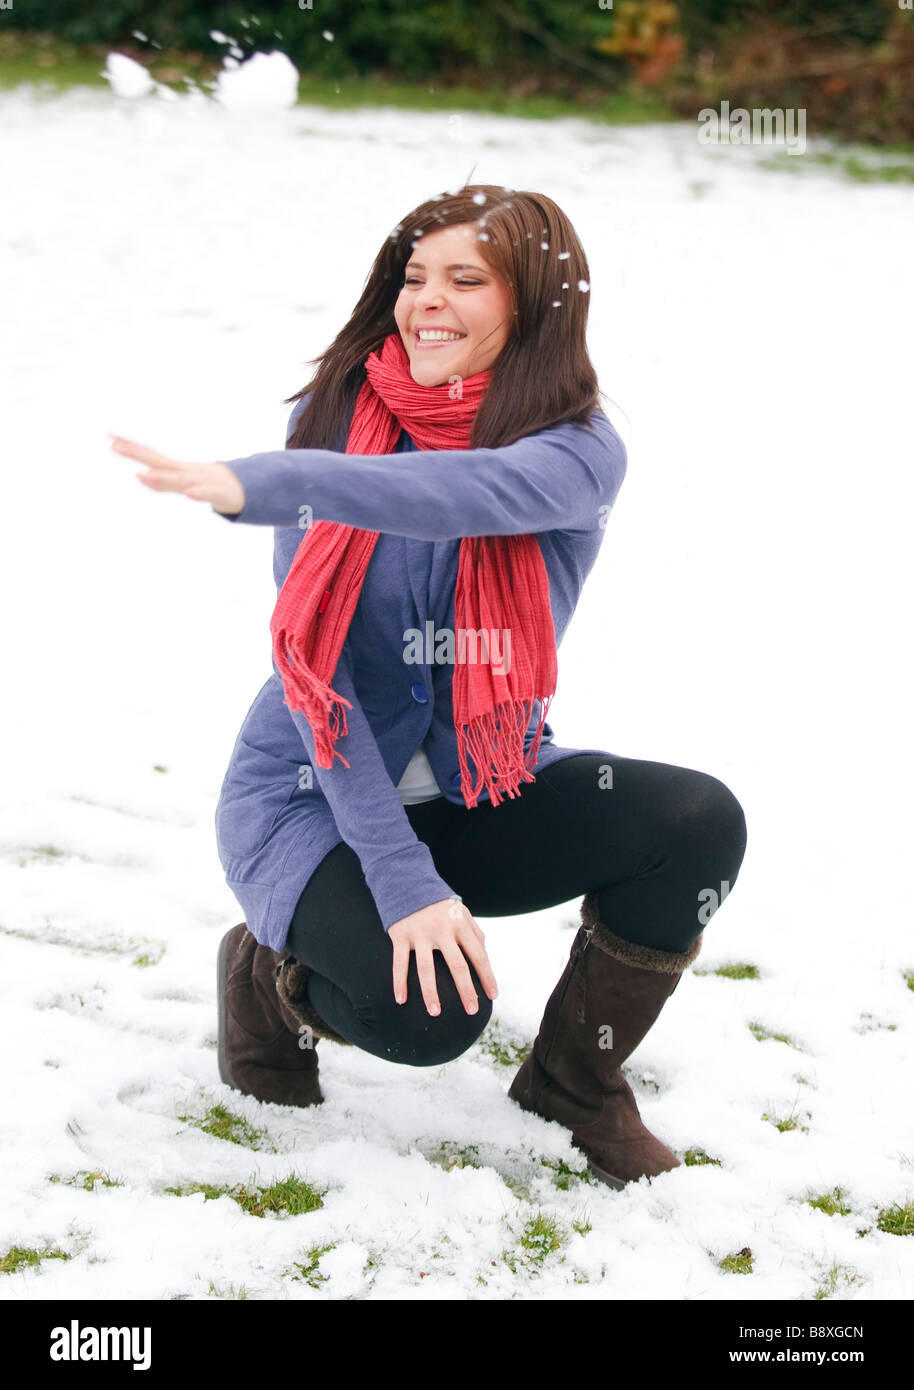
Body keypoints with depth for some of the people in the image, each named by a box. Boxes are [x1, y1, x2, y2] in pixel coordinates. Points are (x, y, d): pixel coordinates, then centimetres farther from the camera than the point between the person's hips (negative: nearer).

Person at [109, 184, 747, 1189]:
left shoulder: (581, 453, -13)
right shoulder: (333, 419, -11)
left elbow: (472, 491, -39)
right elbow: (312, 665, -16)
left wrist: (262, 484, -54)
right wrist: (401, 878, -26)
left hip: (486, 792, 2)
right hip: (320, 796, -2)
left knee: (699, 823, -23)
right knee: (425, 1009, -30)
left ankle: (574, 1079, 2)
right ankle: (271, 978, 6)